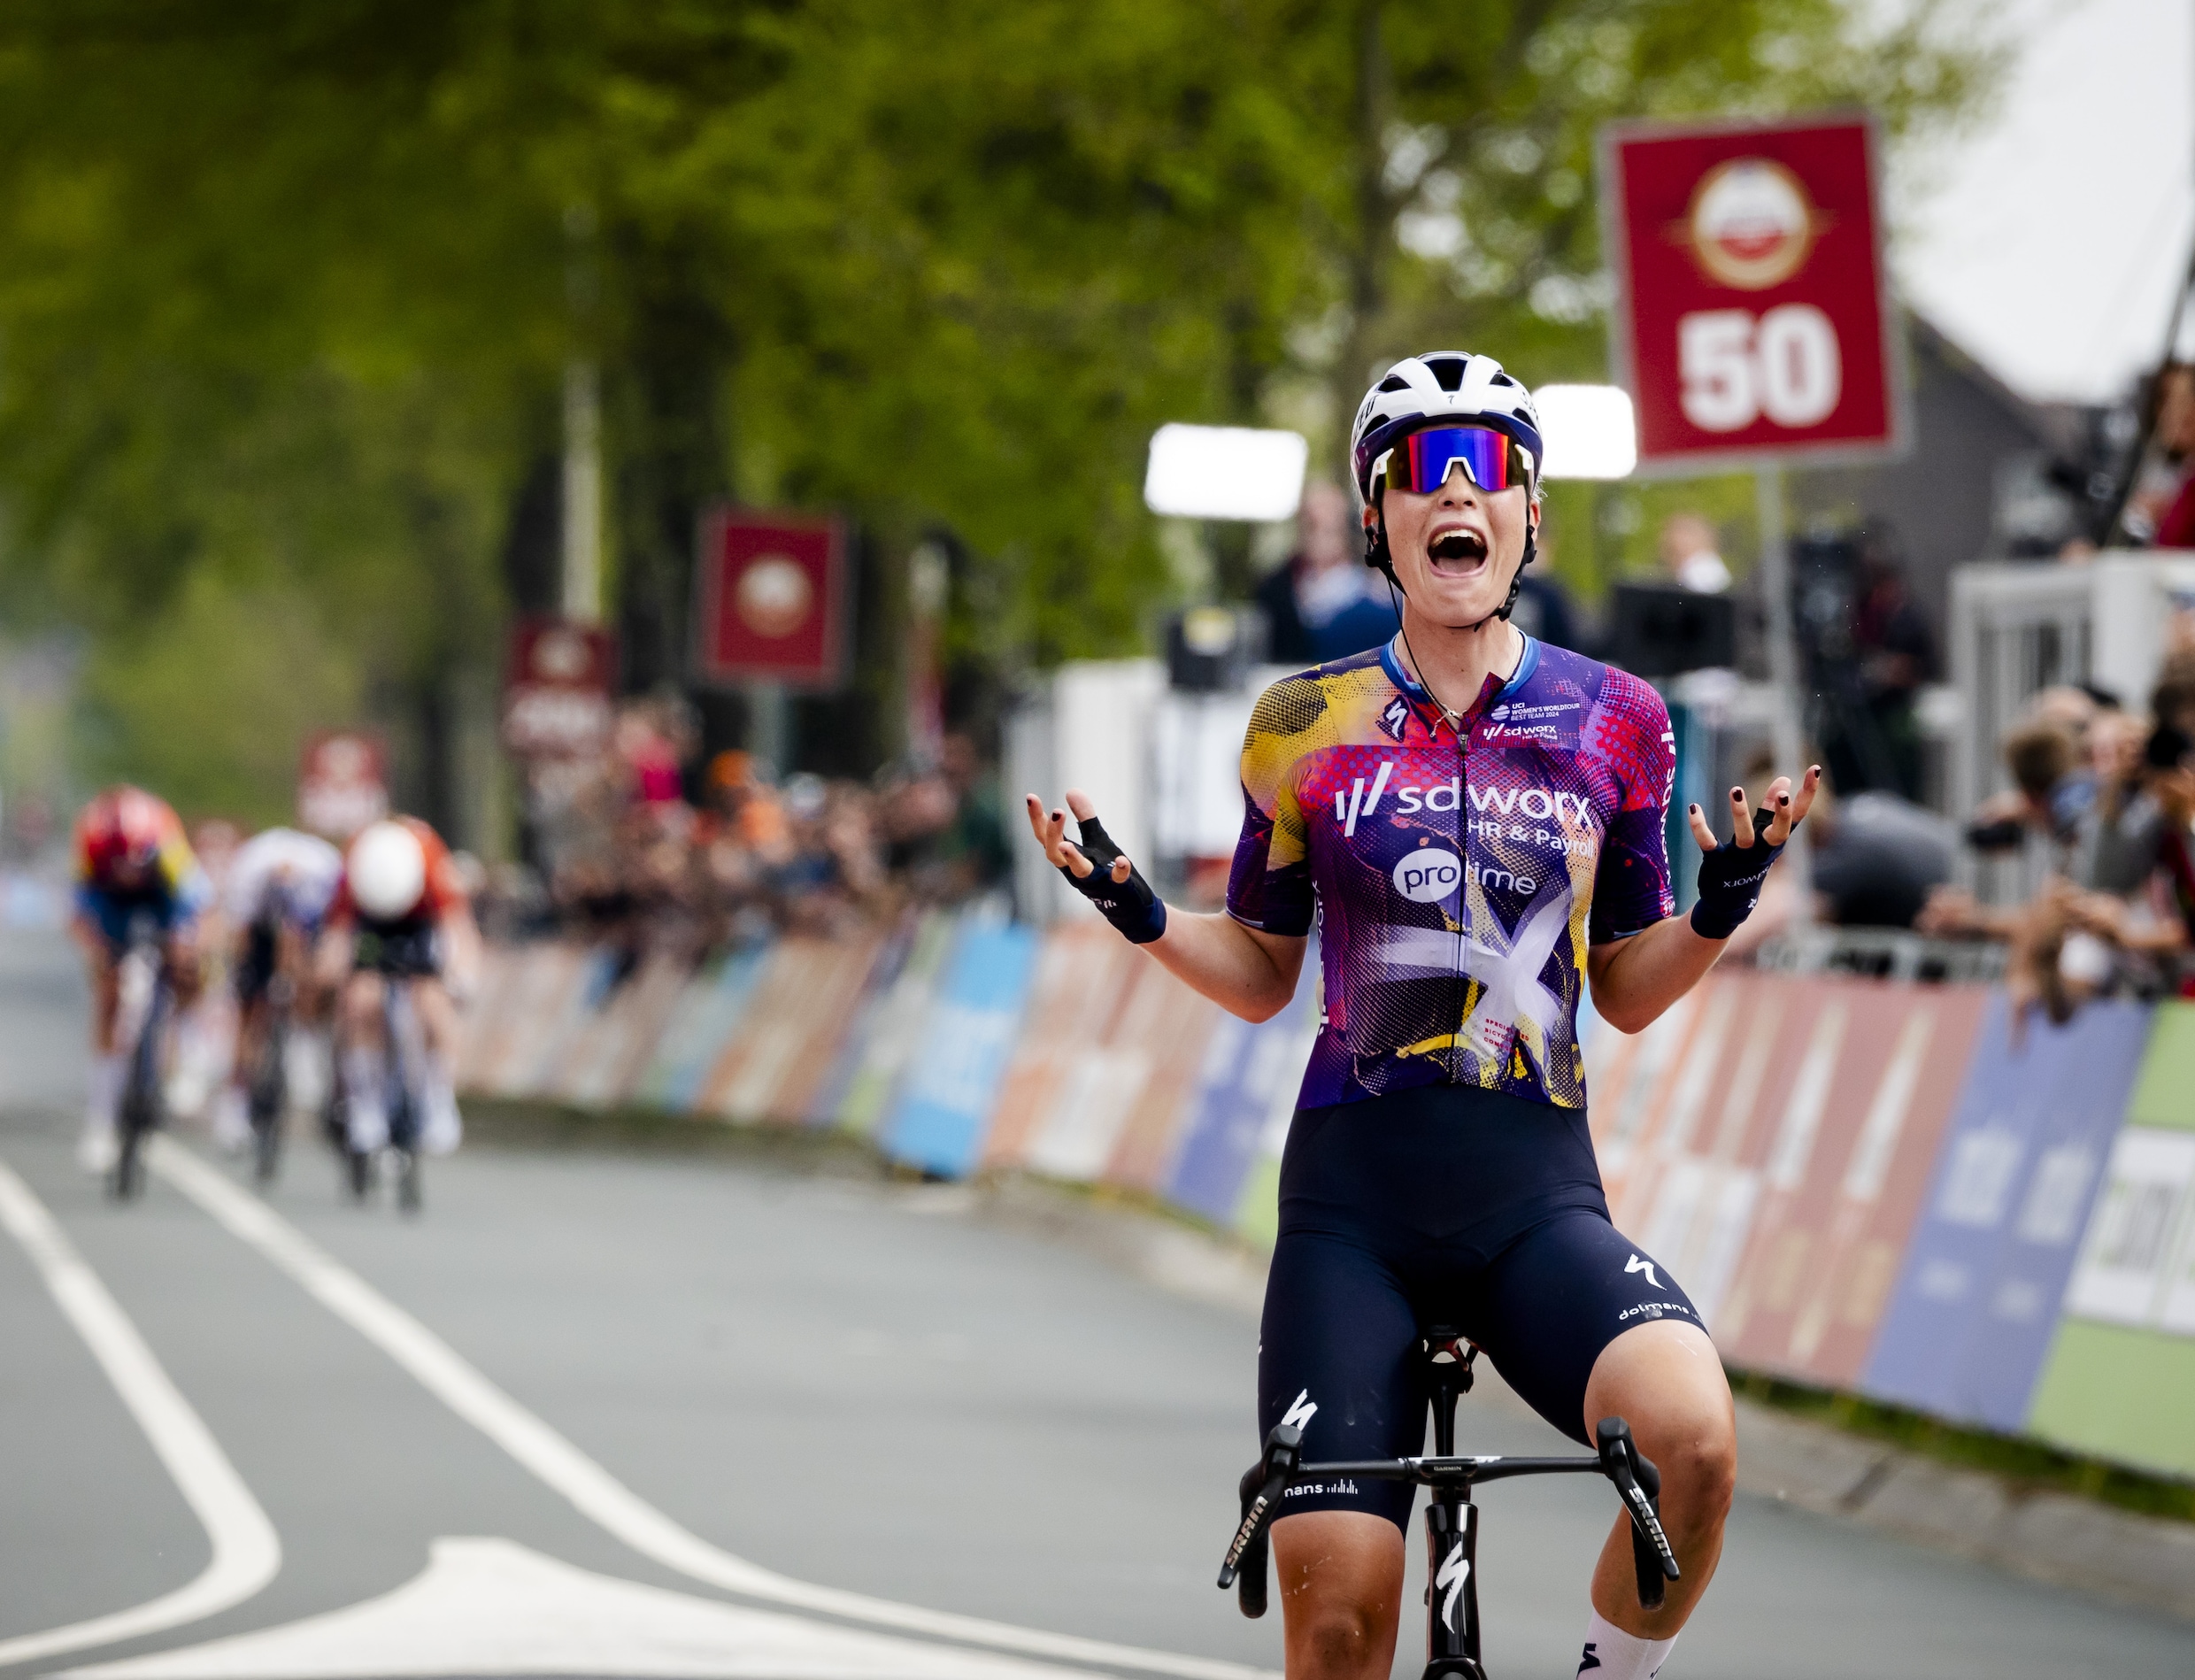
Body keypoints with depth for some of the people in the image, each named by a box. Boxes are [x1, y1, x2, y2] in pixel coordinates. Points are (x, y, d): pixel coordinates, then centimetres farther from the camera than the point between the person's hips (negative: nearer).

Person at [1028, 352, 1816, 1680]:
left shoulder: (1612, 722, 6)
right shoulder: (1309, 726, 7)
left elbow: (1630, 993, 12)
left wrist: (1727, 902, -7)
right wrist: (1138, 911, -2)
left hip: (1536, 1188, 0)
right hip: (1353, 1185, 0)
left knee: (1692, 1436, -31)